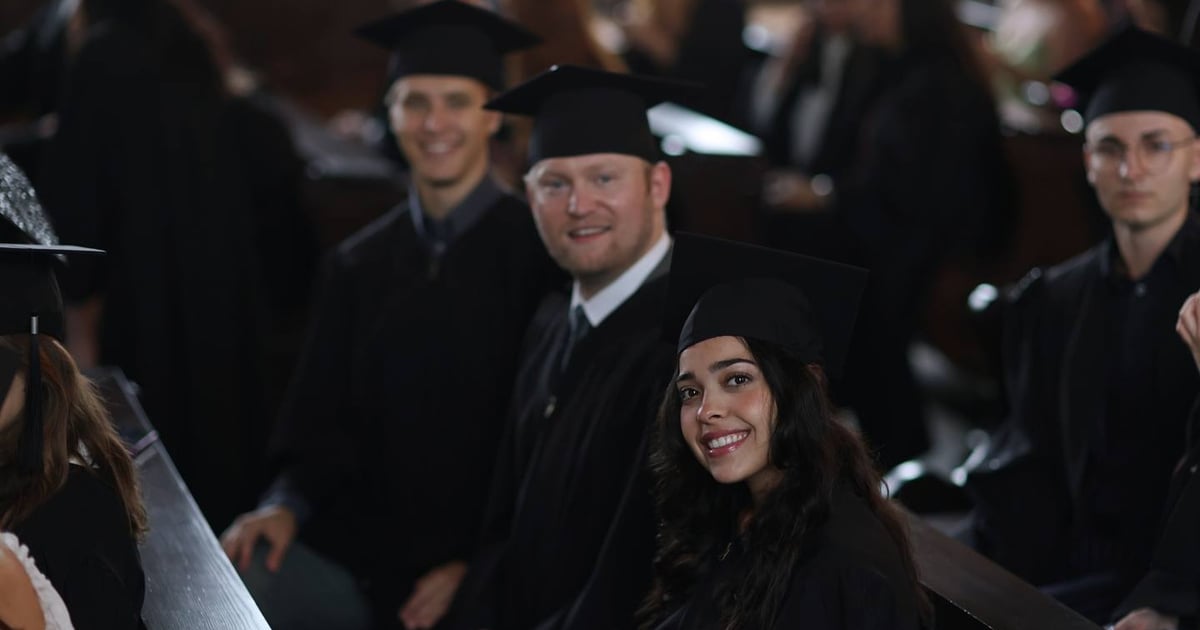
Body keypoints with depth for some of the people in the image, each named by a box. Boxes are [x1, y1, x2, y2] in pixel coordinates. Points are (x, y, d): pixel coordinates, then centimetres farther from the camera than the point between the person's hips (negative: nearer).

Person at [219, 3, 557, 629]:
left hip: (483, 570, -3)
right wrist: (287, 505, -6)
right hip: (350, 546, 3)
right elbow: (321, 417, 14)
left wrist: (481, 566, -10)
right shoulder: (359, 266, 13)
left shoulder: (540, 255, -2)